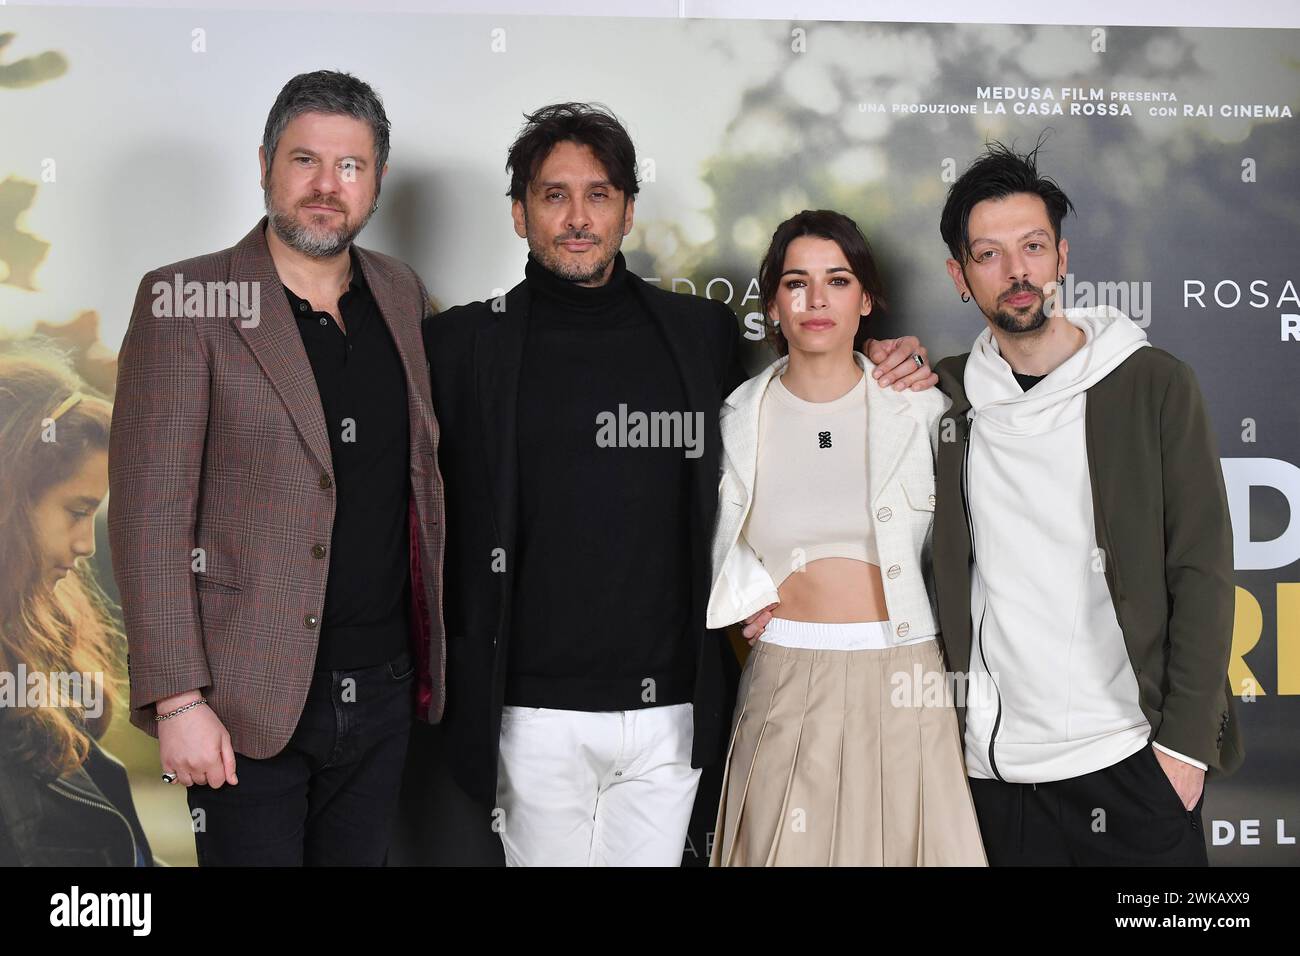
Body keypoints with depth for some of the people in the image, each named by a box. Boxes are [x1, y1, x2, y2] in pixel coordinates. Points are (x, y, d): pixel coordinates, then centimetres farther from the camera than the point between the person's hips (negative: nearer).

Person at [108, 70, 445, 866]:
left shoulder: (402, 295, 7)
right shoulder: (186, 301, -9)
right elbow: (150, 513, -11)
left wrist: (429, 656, 9)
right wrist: (177, 700, -15)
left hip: (382, 688, 5)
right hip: (250, 701, -4)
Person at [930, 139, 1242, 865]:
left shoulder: (1155, 385, -4)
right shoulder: (948, 394, 3)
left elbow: (1201, 571, -5)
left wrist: (1186, 741, -10)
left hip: (1132, 757, -2)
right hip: (995, 761, 2)